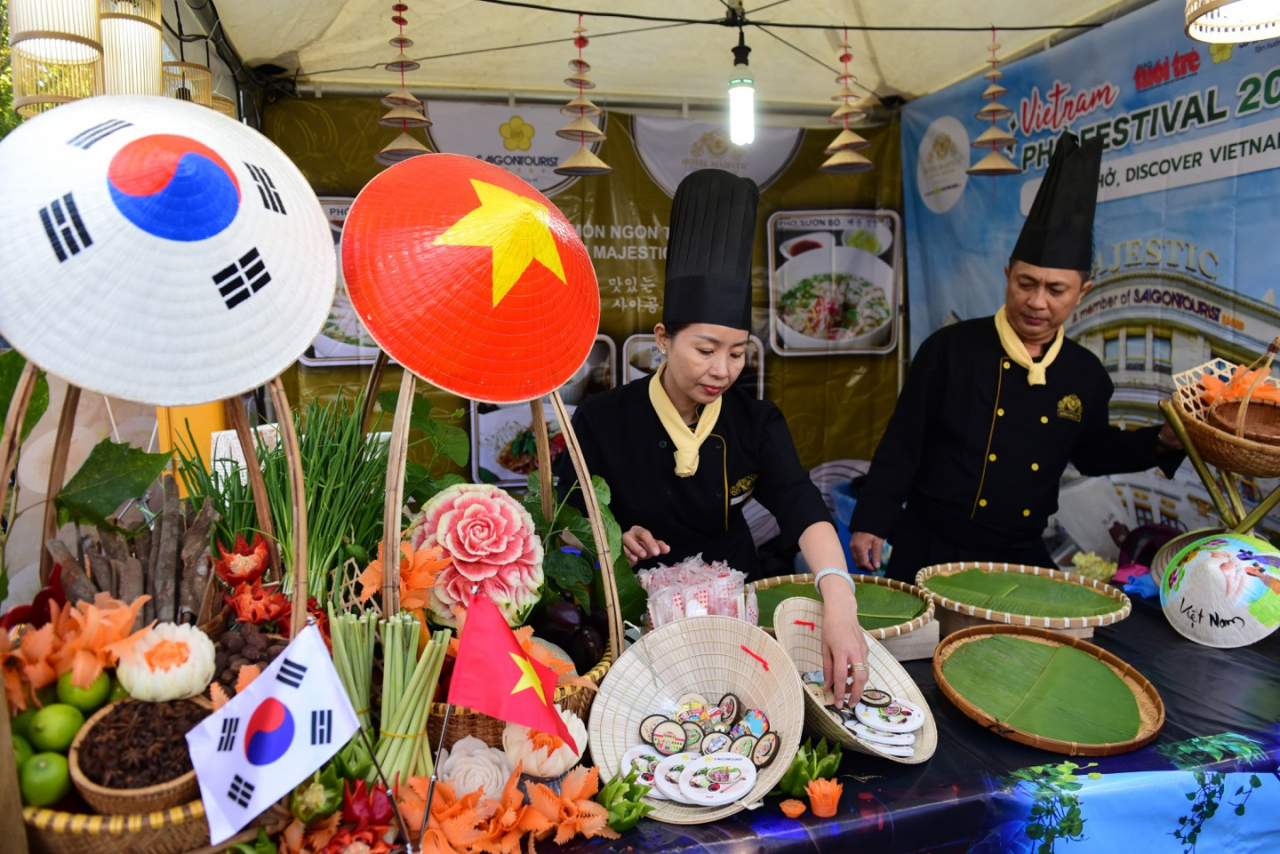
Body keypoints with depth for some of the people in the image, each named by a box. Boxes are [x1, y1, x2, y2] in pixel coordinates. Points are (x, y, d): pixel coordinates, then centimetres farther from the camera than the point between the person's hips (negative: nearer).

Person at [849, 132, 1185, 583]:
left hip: (1022, 558, 4)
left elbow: (1093, 452, 18)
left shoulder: (1087, 374, 2)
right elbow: (902, 444, -9)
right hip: (929, 551, -4)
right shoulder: (951, 348, -11)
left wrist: (1162, 442, 2)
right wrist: (870, 523, -12)